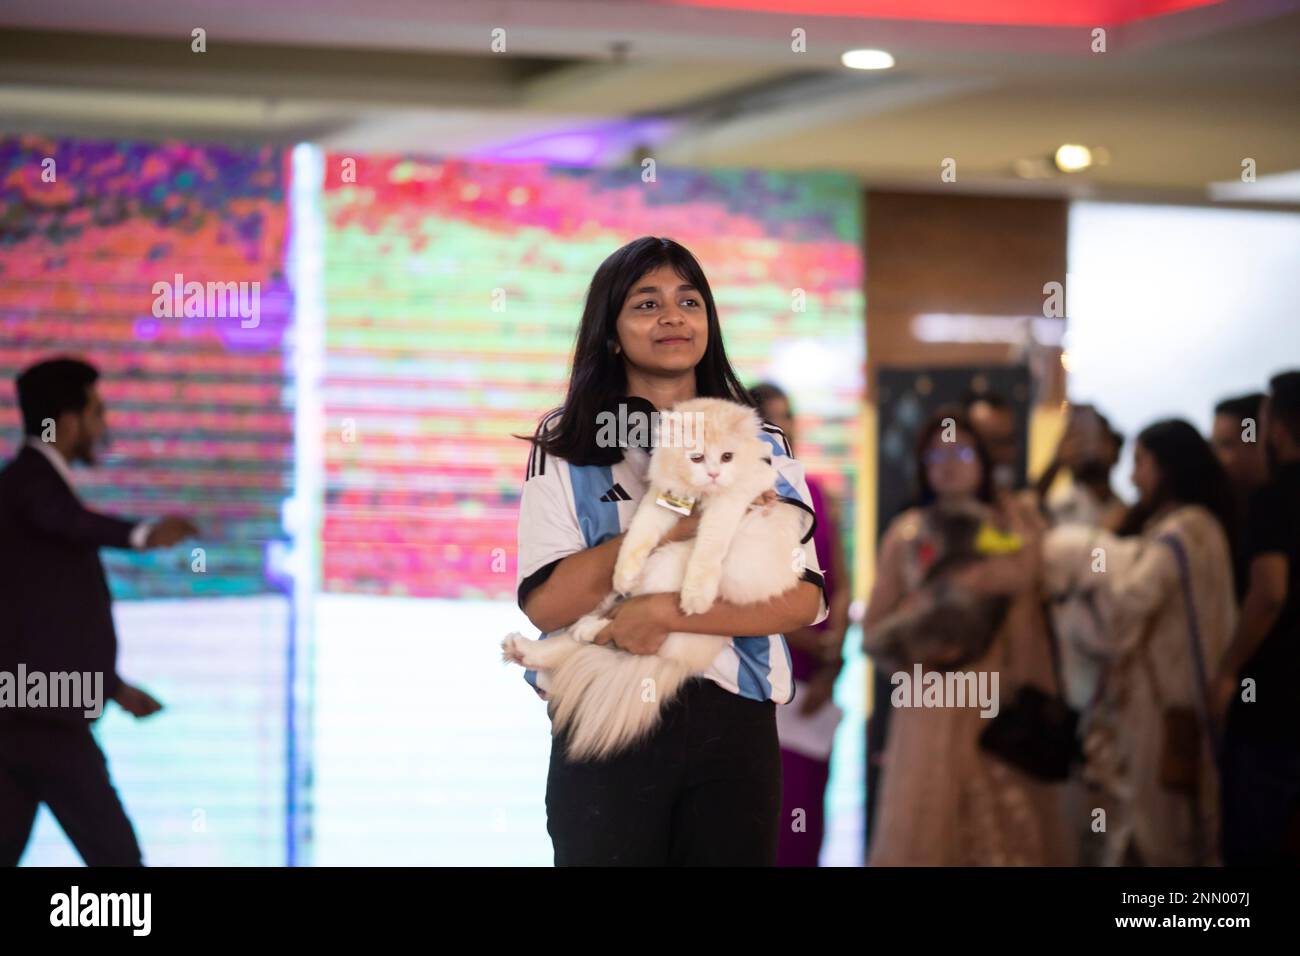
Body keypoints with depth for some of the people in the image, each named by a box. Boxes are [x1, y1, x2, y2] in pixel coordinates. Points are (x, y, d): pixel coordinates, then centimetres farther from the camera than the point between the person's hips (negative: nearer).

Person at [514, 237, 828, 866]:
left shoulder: (761, 447, 8)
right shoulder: (567, 444, 2)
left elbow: (804, 600, -4)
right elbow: (544, 606, -10)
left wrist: (668, 613, -17)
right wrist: (677, 522, -17)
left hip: (733, 724, 2)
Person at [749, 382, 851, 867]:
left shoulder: (818, 495, 10)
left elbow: (840, 587, 7)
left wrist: (828, 670, -5)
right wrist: (816, 645, -7)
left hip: (812, 687, 5)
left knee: (806, 825, 6)